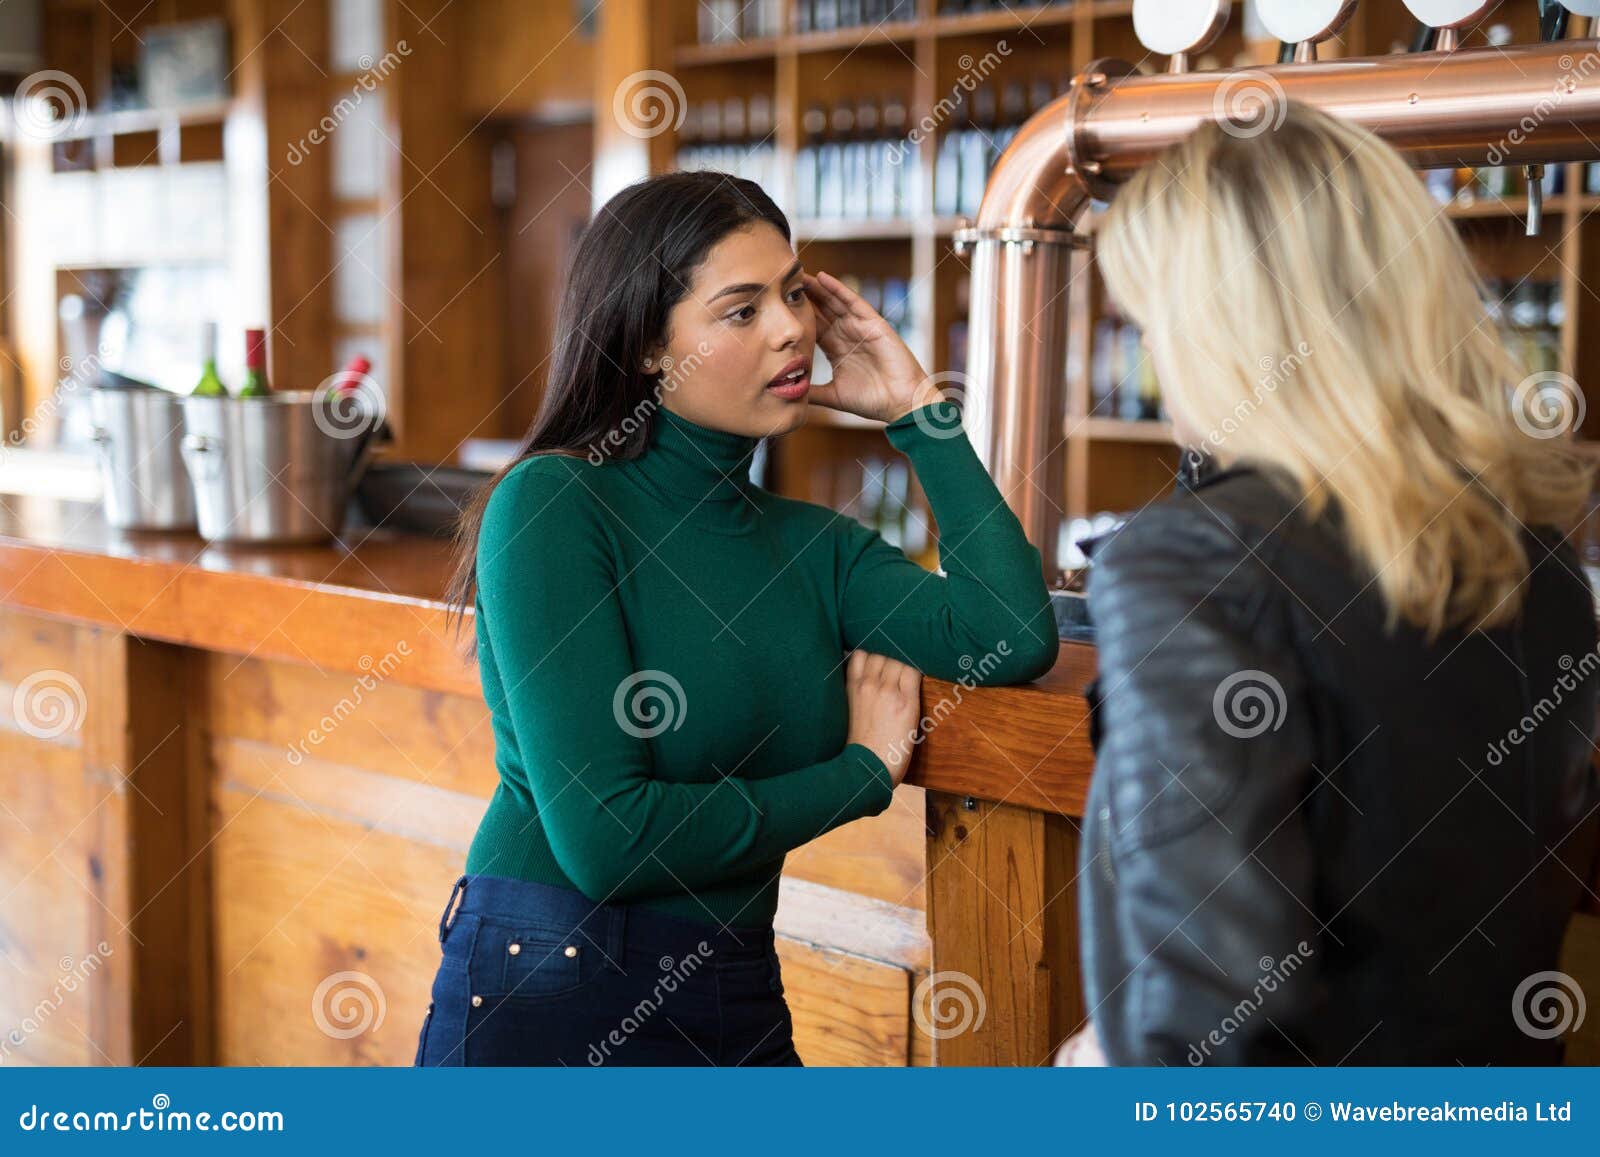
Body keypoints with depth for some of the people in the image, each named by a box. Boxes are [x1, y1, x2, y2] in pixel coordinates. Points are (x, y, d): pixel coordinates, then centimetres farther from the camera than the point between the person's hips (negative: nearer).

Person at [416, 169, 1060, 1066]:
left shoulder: (811, 545, 6)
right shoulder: (554, 505, -13)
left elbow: (1016, 640, -10)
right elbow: (601, 835, -20)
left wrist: (919, 408, -2)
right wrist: (862, 772, -9)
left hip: (737, 1006, 6)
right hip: (544, 1000, -6)